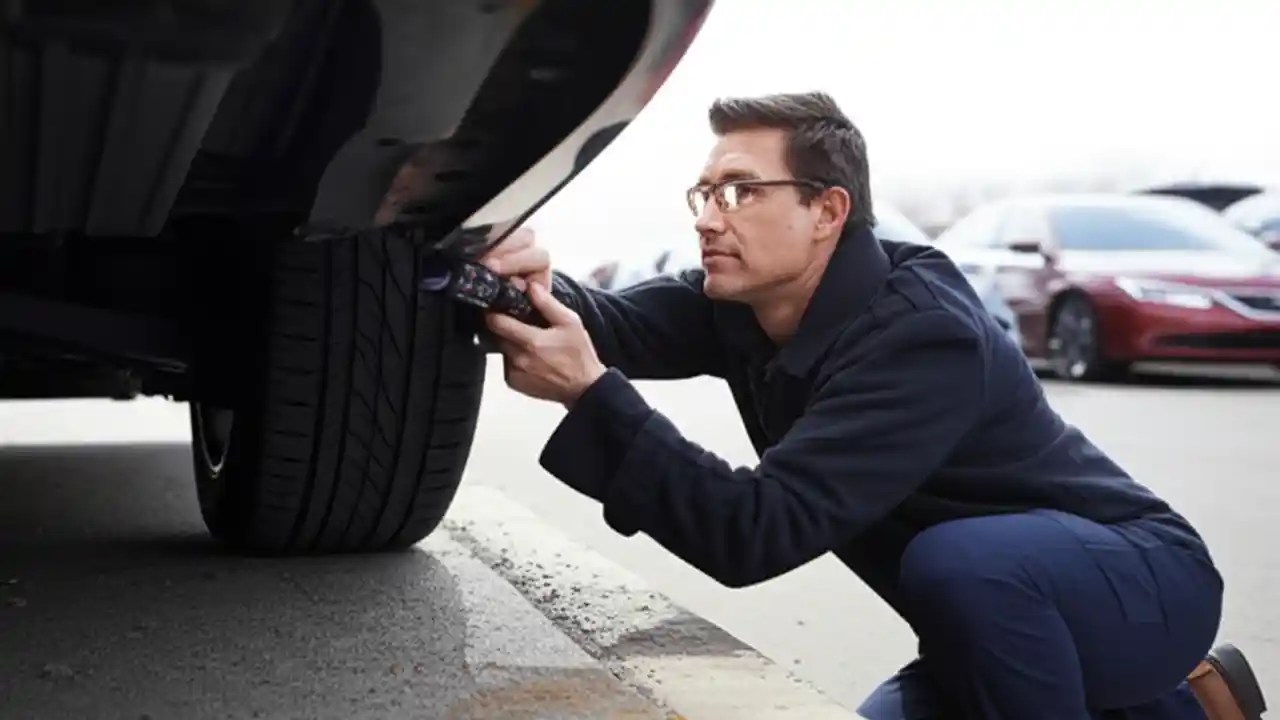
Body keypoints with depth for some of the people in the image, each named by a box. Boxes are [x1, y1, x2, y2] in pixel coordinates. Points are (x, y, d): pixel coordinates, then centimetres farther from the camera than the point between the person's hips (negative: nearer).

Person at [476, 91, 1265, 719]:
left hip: (1140, 579, -9)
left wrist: (591, 393, -44)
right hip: (1005, 611, 9)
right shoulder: (742, 295, -4)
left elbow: (759, 532, -39)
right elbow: (619, 322, -21)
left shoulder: (922, 336, -31)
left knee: (958, 563, -37)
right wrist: (543, 287, -43)